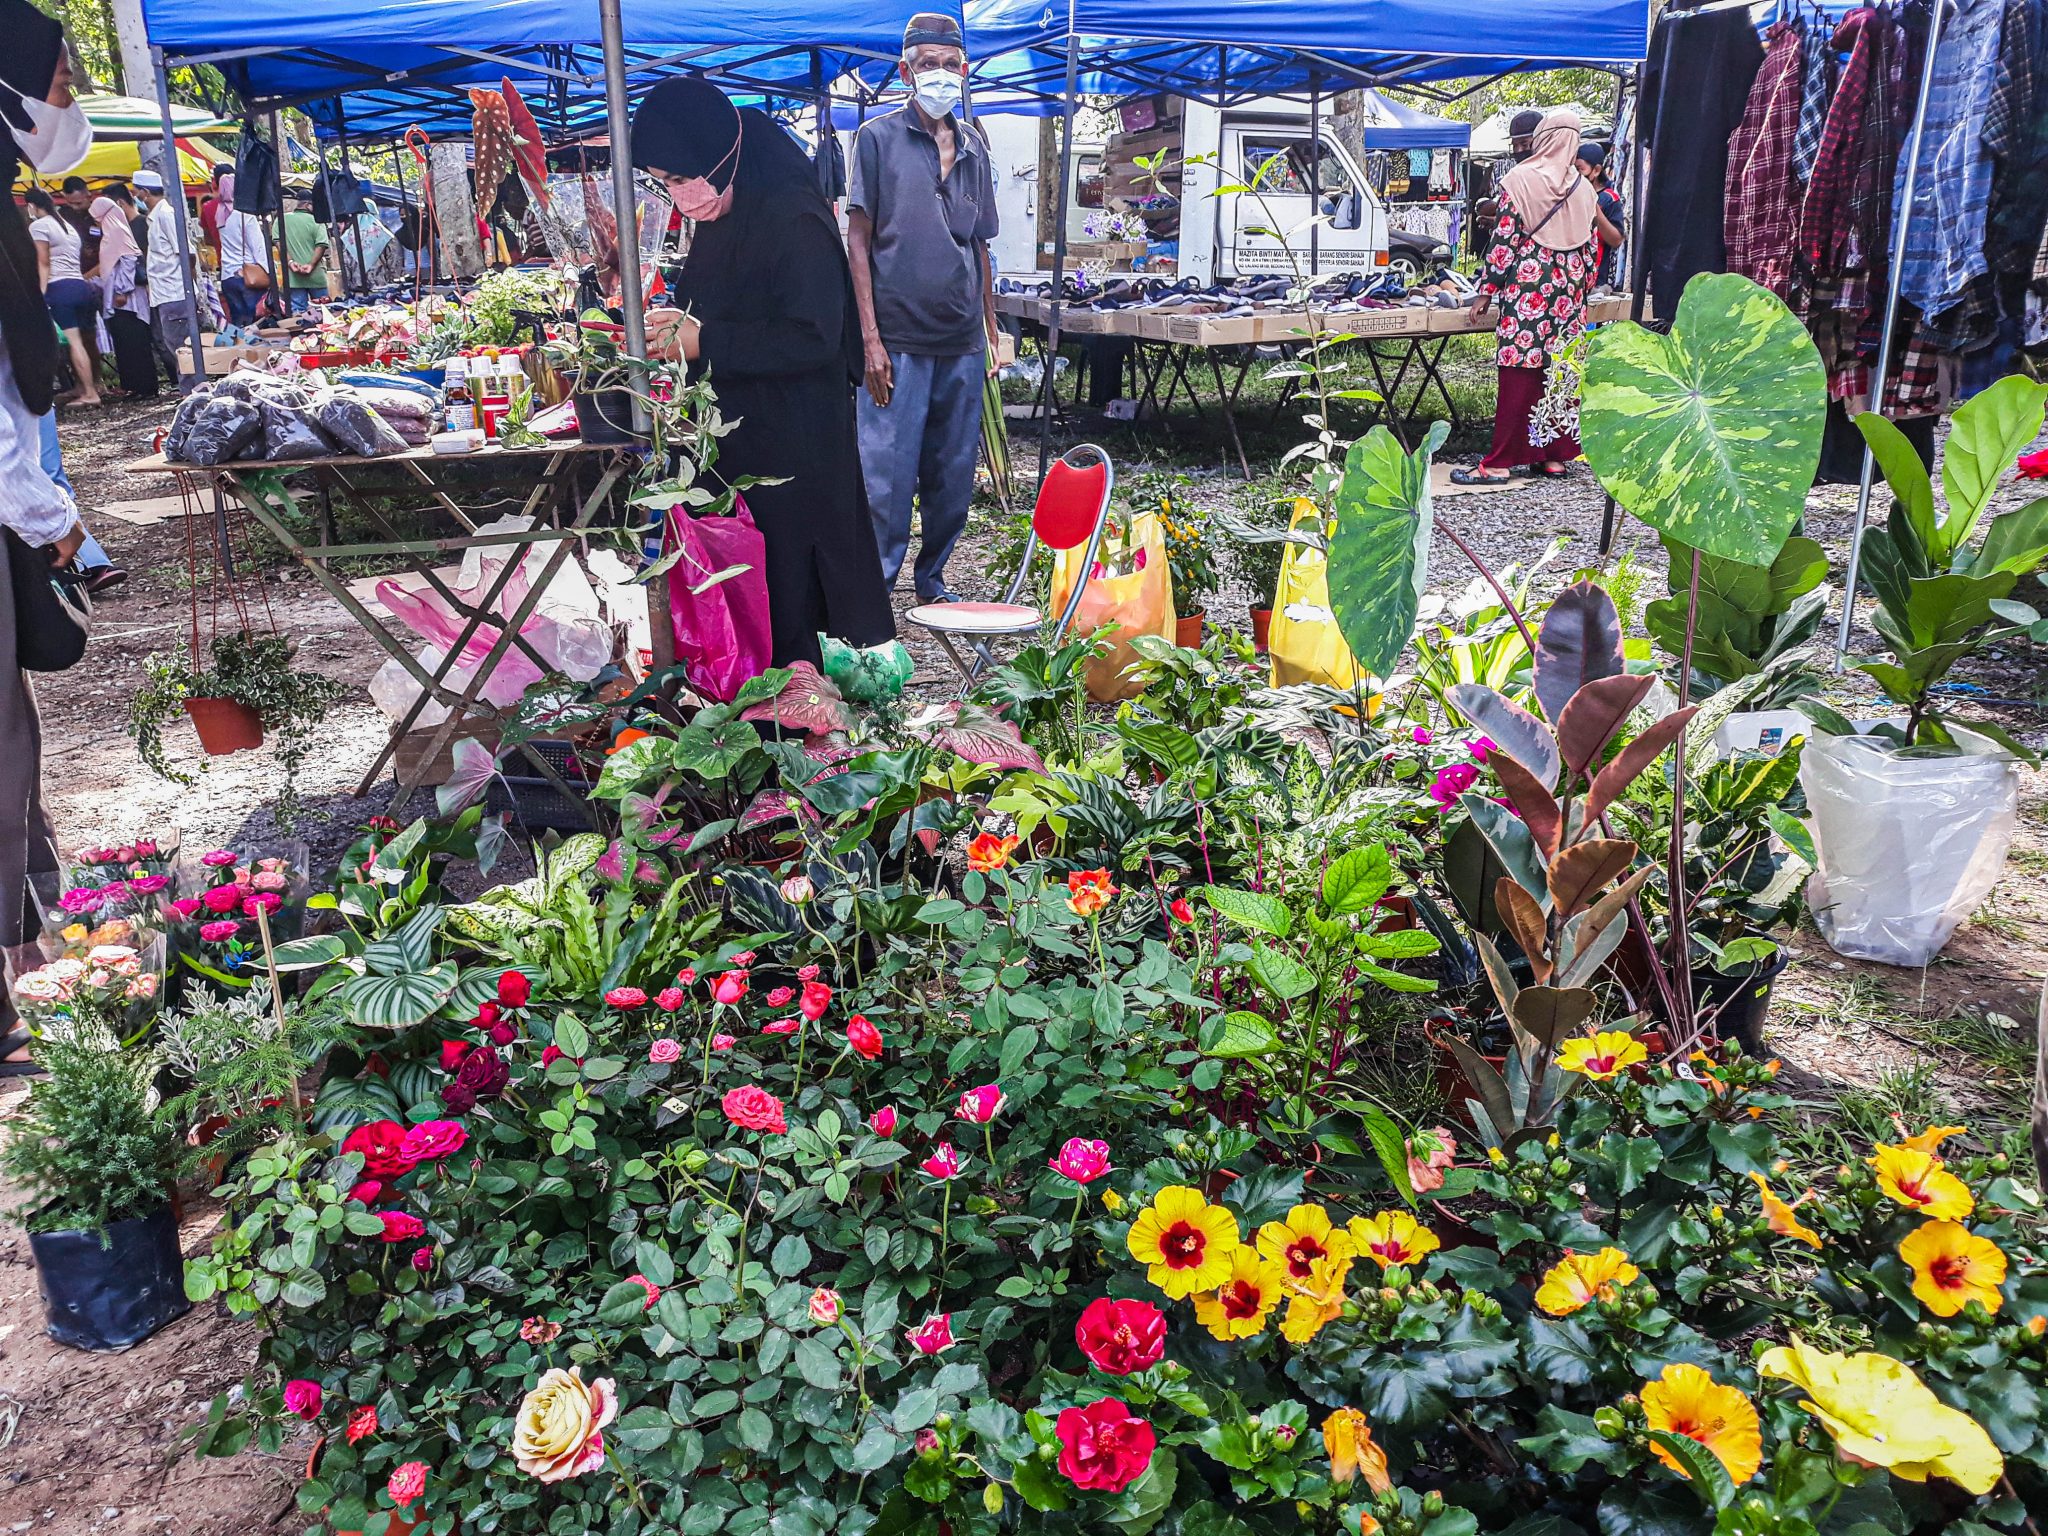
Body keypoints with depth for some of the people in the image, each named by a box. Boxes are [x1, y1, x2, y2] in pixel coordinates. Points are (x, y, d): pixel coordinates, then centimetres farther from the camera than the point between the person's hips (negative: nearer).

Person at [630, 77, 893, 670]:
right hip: (738, 436, 9)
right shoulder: (717, 220, 12)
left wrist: (704, 342, -19)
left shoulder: (795, 220, -17)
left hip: (799, 448, -9)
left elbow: (813, 338, -23)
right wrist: (682, 321, 4)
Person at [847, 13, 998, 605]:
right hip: (899, 339, -5)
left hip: (963, 342, 5)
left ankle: (931, 580, 24)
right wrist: (870, 338, -11)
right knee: (887, 476, -4)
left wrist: (992, 331, 15)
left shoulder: (973, 147, 14)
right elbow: (859, 240, -4)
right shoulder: (878, 137, 0)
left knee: (953, 476, 9)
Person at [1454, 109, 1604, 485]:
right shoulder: (1584, 188, 10)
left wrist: (1486, 290, -4)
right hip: (1569, 288, 5)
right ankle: (1557, 455, 13)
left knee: (1519, 374, -6)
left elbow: (1505, 239, -8)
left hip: (1527, 286, -5)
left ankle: (1500, 463, -5)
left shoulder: (1520, 180, -5)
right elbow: (1591, 246, 13)